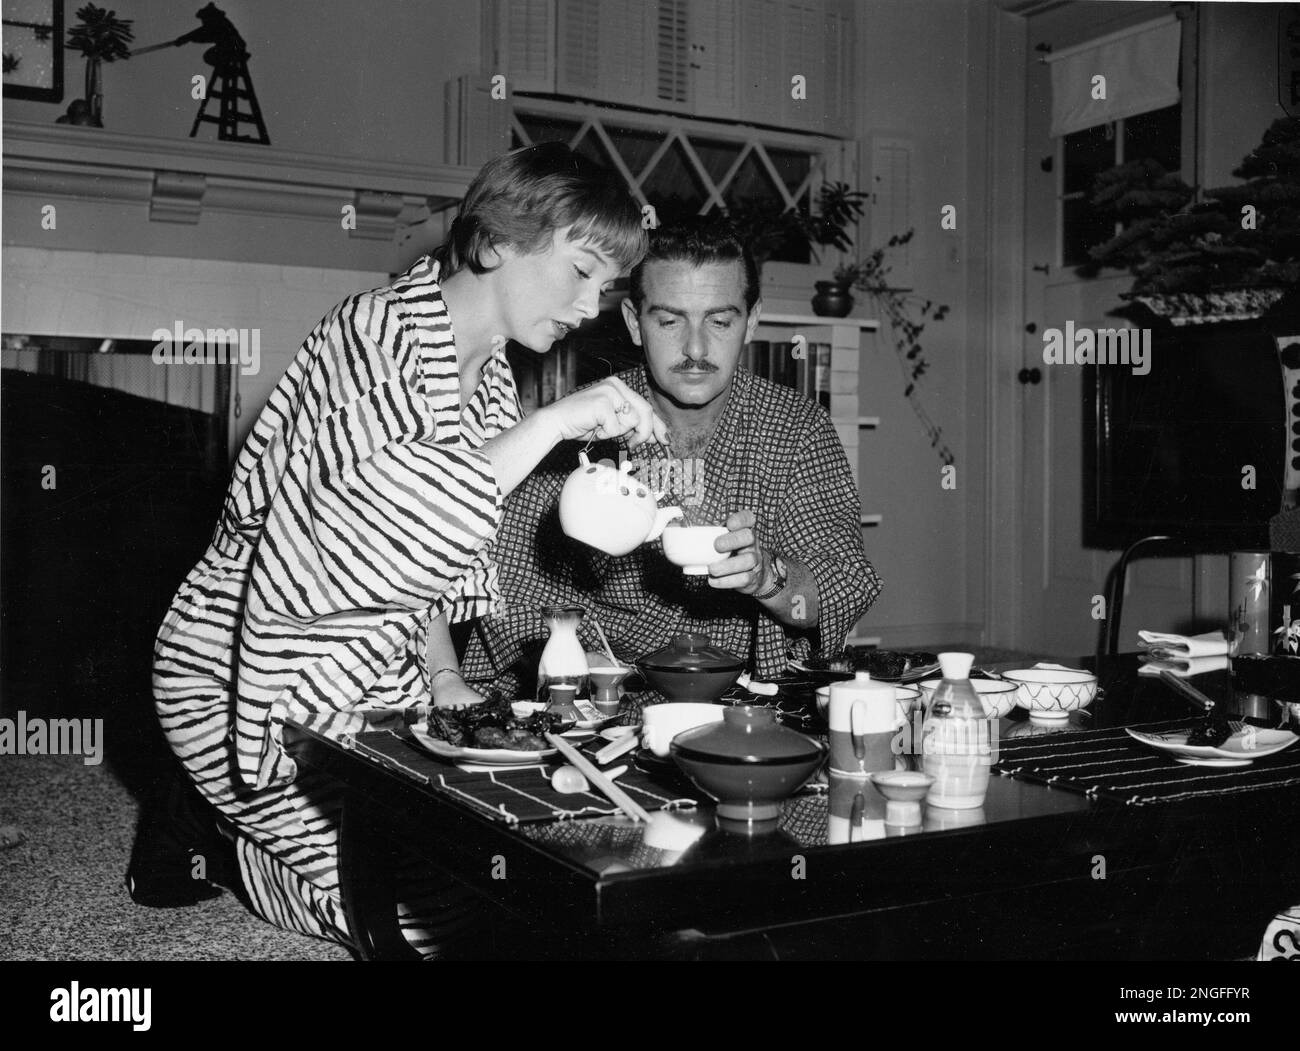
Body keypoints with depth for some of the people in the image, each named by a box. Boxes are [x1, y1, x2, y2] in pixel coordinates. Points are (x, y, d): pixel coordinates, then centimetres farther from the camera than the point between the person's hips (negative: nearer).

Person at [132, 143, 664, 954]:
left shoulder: (493, 383, 6)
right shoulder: (374, 333, -21)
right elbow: (386, 522, -37)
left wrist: (443, 676, -2)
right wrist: (554, 423, -33)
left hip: (376, 675, 9)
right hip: (248, 678, -9)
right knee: (425, 901, -13)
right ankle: (216, 841, 10)